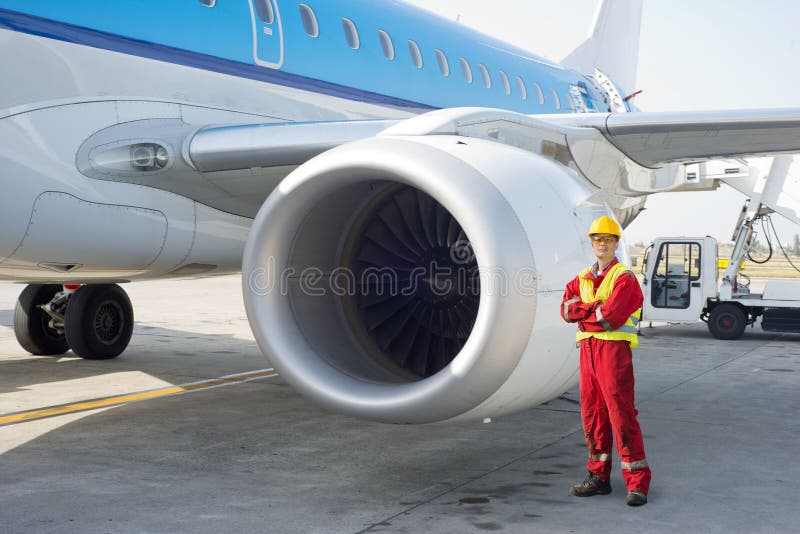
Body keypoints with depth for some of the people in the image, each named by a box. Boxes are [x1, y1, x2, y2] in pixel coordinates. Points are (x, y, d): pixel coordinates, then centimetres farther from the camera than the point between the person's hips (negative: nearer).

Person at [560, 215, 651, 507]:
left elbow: (612, 315, -18)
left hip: (614, 348, -7)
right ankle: (599, 477, 19)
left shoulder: (624, 277, -4)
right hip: (587, 348, 7)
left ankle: (637, 482, -4)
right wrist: (597, 307, -13)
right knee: (592, 414, 9)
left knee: (621, 413, -9)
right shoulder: (582, 278, 17)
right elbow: (566, 309, 1)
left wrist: (582, 313, -3)